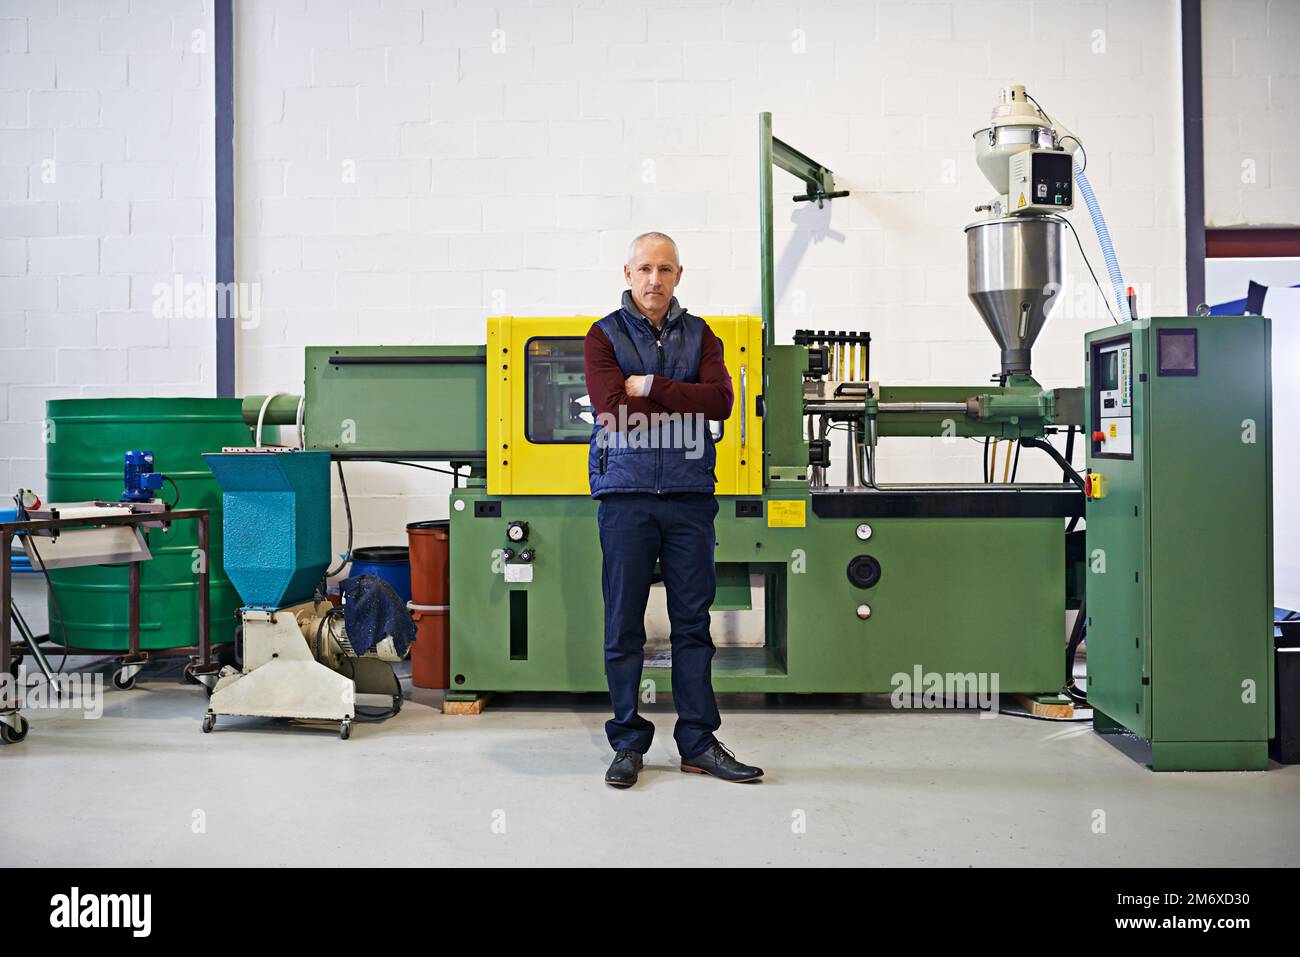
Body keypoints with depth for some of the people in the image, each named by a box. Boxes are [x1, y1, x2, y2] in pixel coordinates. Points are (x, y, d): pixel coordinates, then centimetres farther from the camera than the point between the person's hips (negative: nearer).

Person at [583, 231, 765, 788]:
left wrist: (651, 387, -10)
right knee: (624, 626, 3)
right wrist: (687, 407, -6)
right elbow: (614, 411, -11)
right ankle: (628, 742, 16)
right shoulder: (604, 336, 5)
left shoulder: (699, 335, 13)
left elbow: (721, 399, -5)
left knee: (693, 621, 6)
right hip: (625, 494, -2)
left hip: (690, 495, 2)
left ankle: (698, 742, 16)